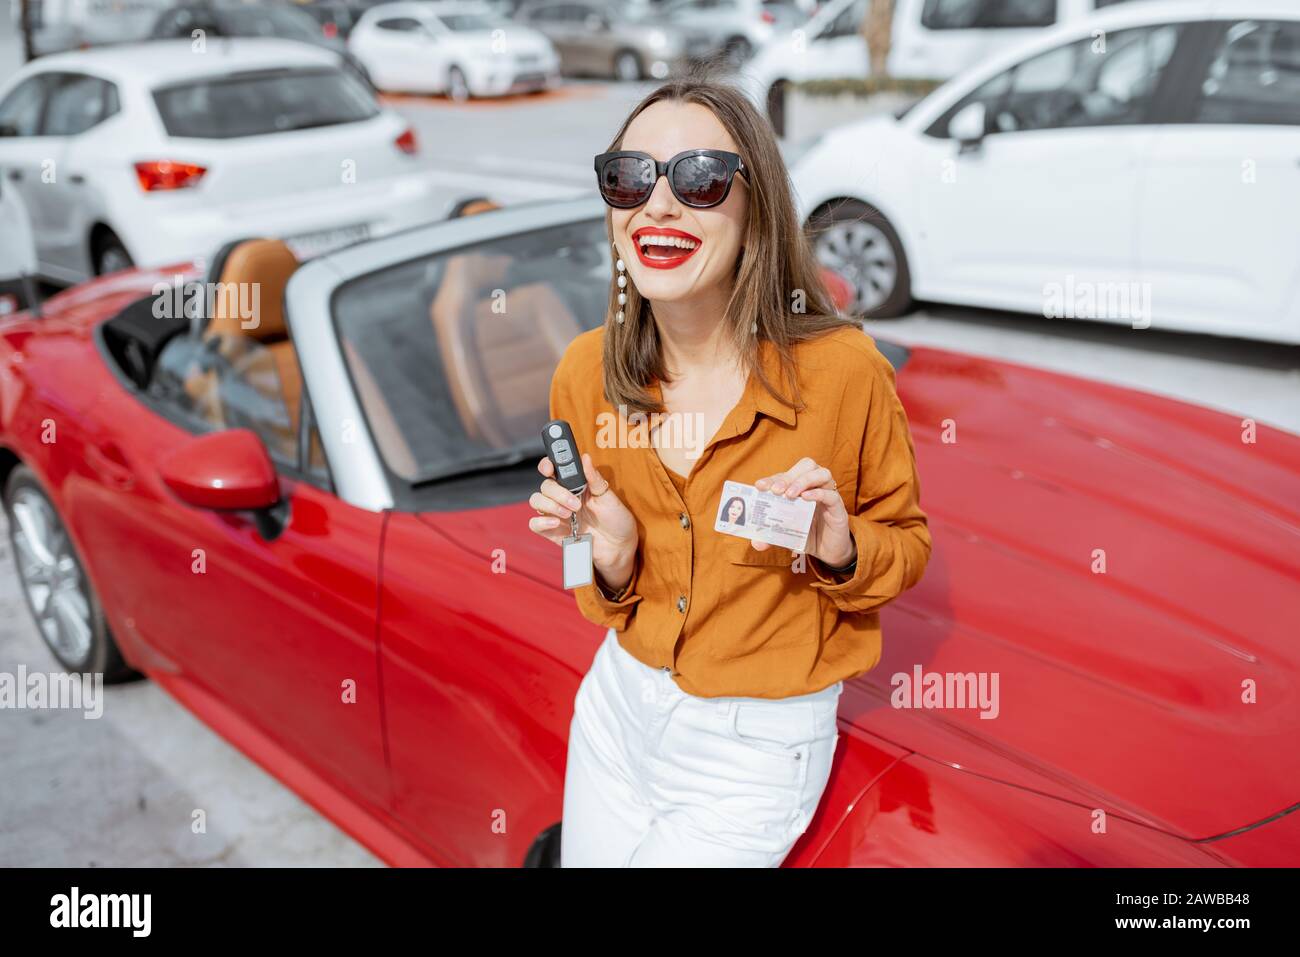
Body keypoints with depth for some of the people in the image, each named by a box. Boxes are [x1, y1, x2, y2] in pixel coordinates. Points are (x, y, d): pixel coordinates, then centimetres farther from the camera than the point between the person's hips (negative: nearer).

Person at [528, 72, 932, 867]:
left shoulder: (841, 369, -20)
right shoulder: (586, 372, -8)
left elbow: (907, 541, -4)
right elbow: (610, 602, 4)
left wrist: (842, 550, -24)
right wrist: (612, 559, -17)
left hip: (756, 745, -4)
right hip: (617, 707, 4)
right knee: (589, 856, 20)